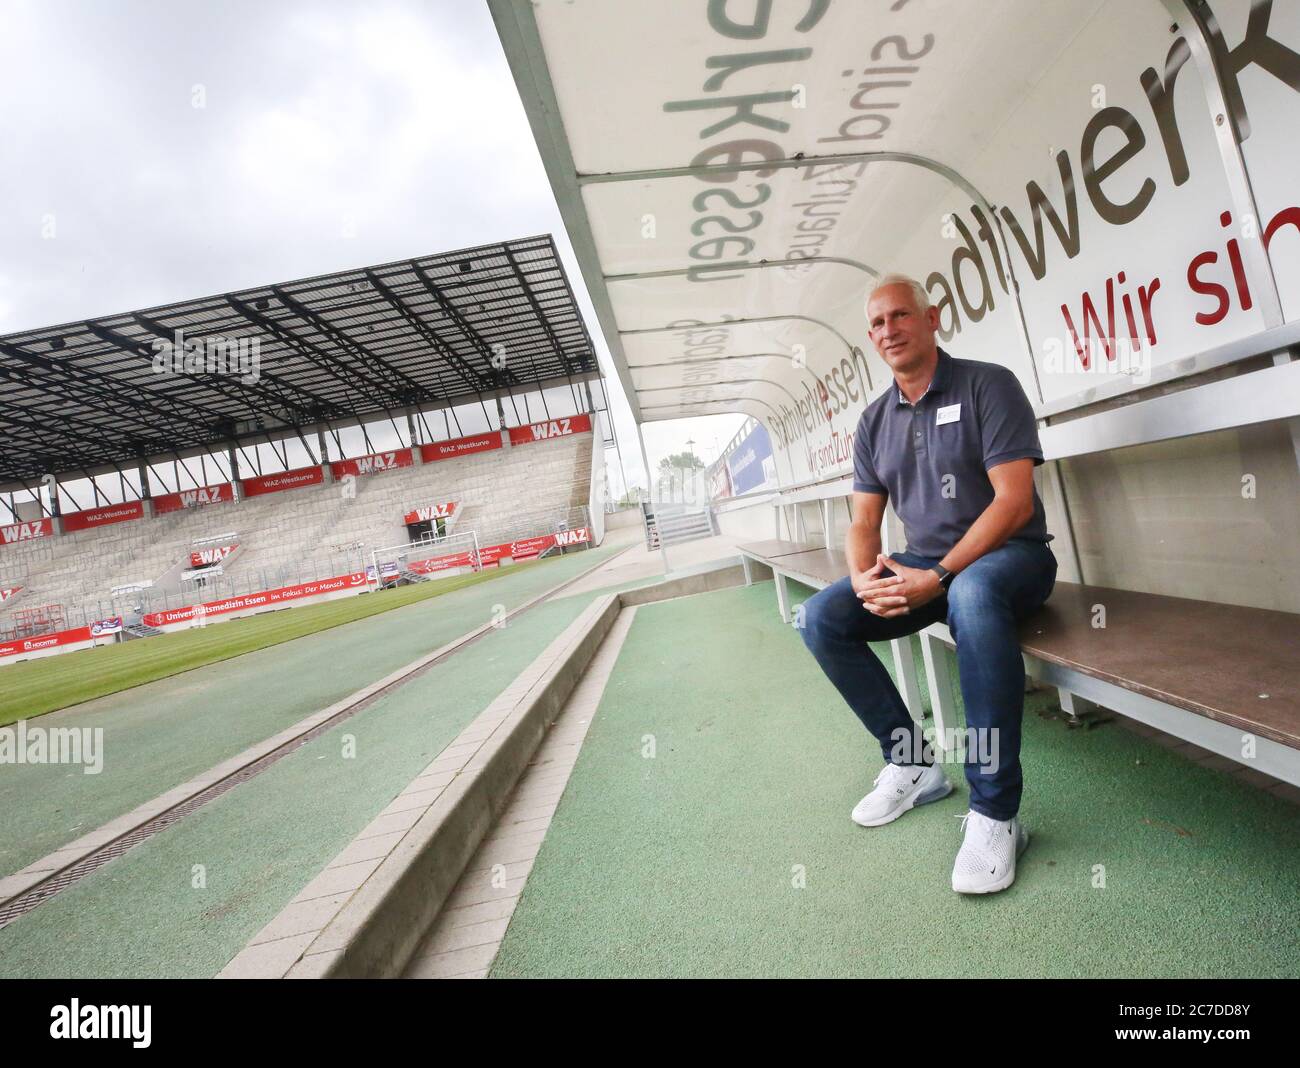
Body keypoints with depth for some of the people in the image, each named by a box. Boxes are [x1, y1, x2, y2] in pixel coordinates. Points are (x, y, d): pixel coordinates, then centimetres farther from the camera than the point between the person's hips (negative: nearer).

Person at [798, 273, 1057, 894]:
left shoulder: (987, 385, -7)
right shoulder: (874, 422, 9)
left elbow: (1013, 500, -16)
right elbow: (863, 522, 7)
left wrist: (939, 577, -26)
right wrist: (862, 576, -16)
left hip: (1008, 554, -5)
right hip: (920, 566, 6)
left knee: (972, 594, -41)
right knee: (820, 619, -14)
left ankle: (995, 812, -29)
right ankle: (911, 762, -1)